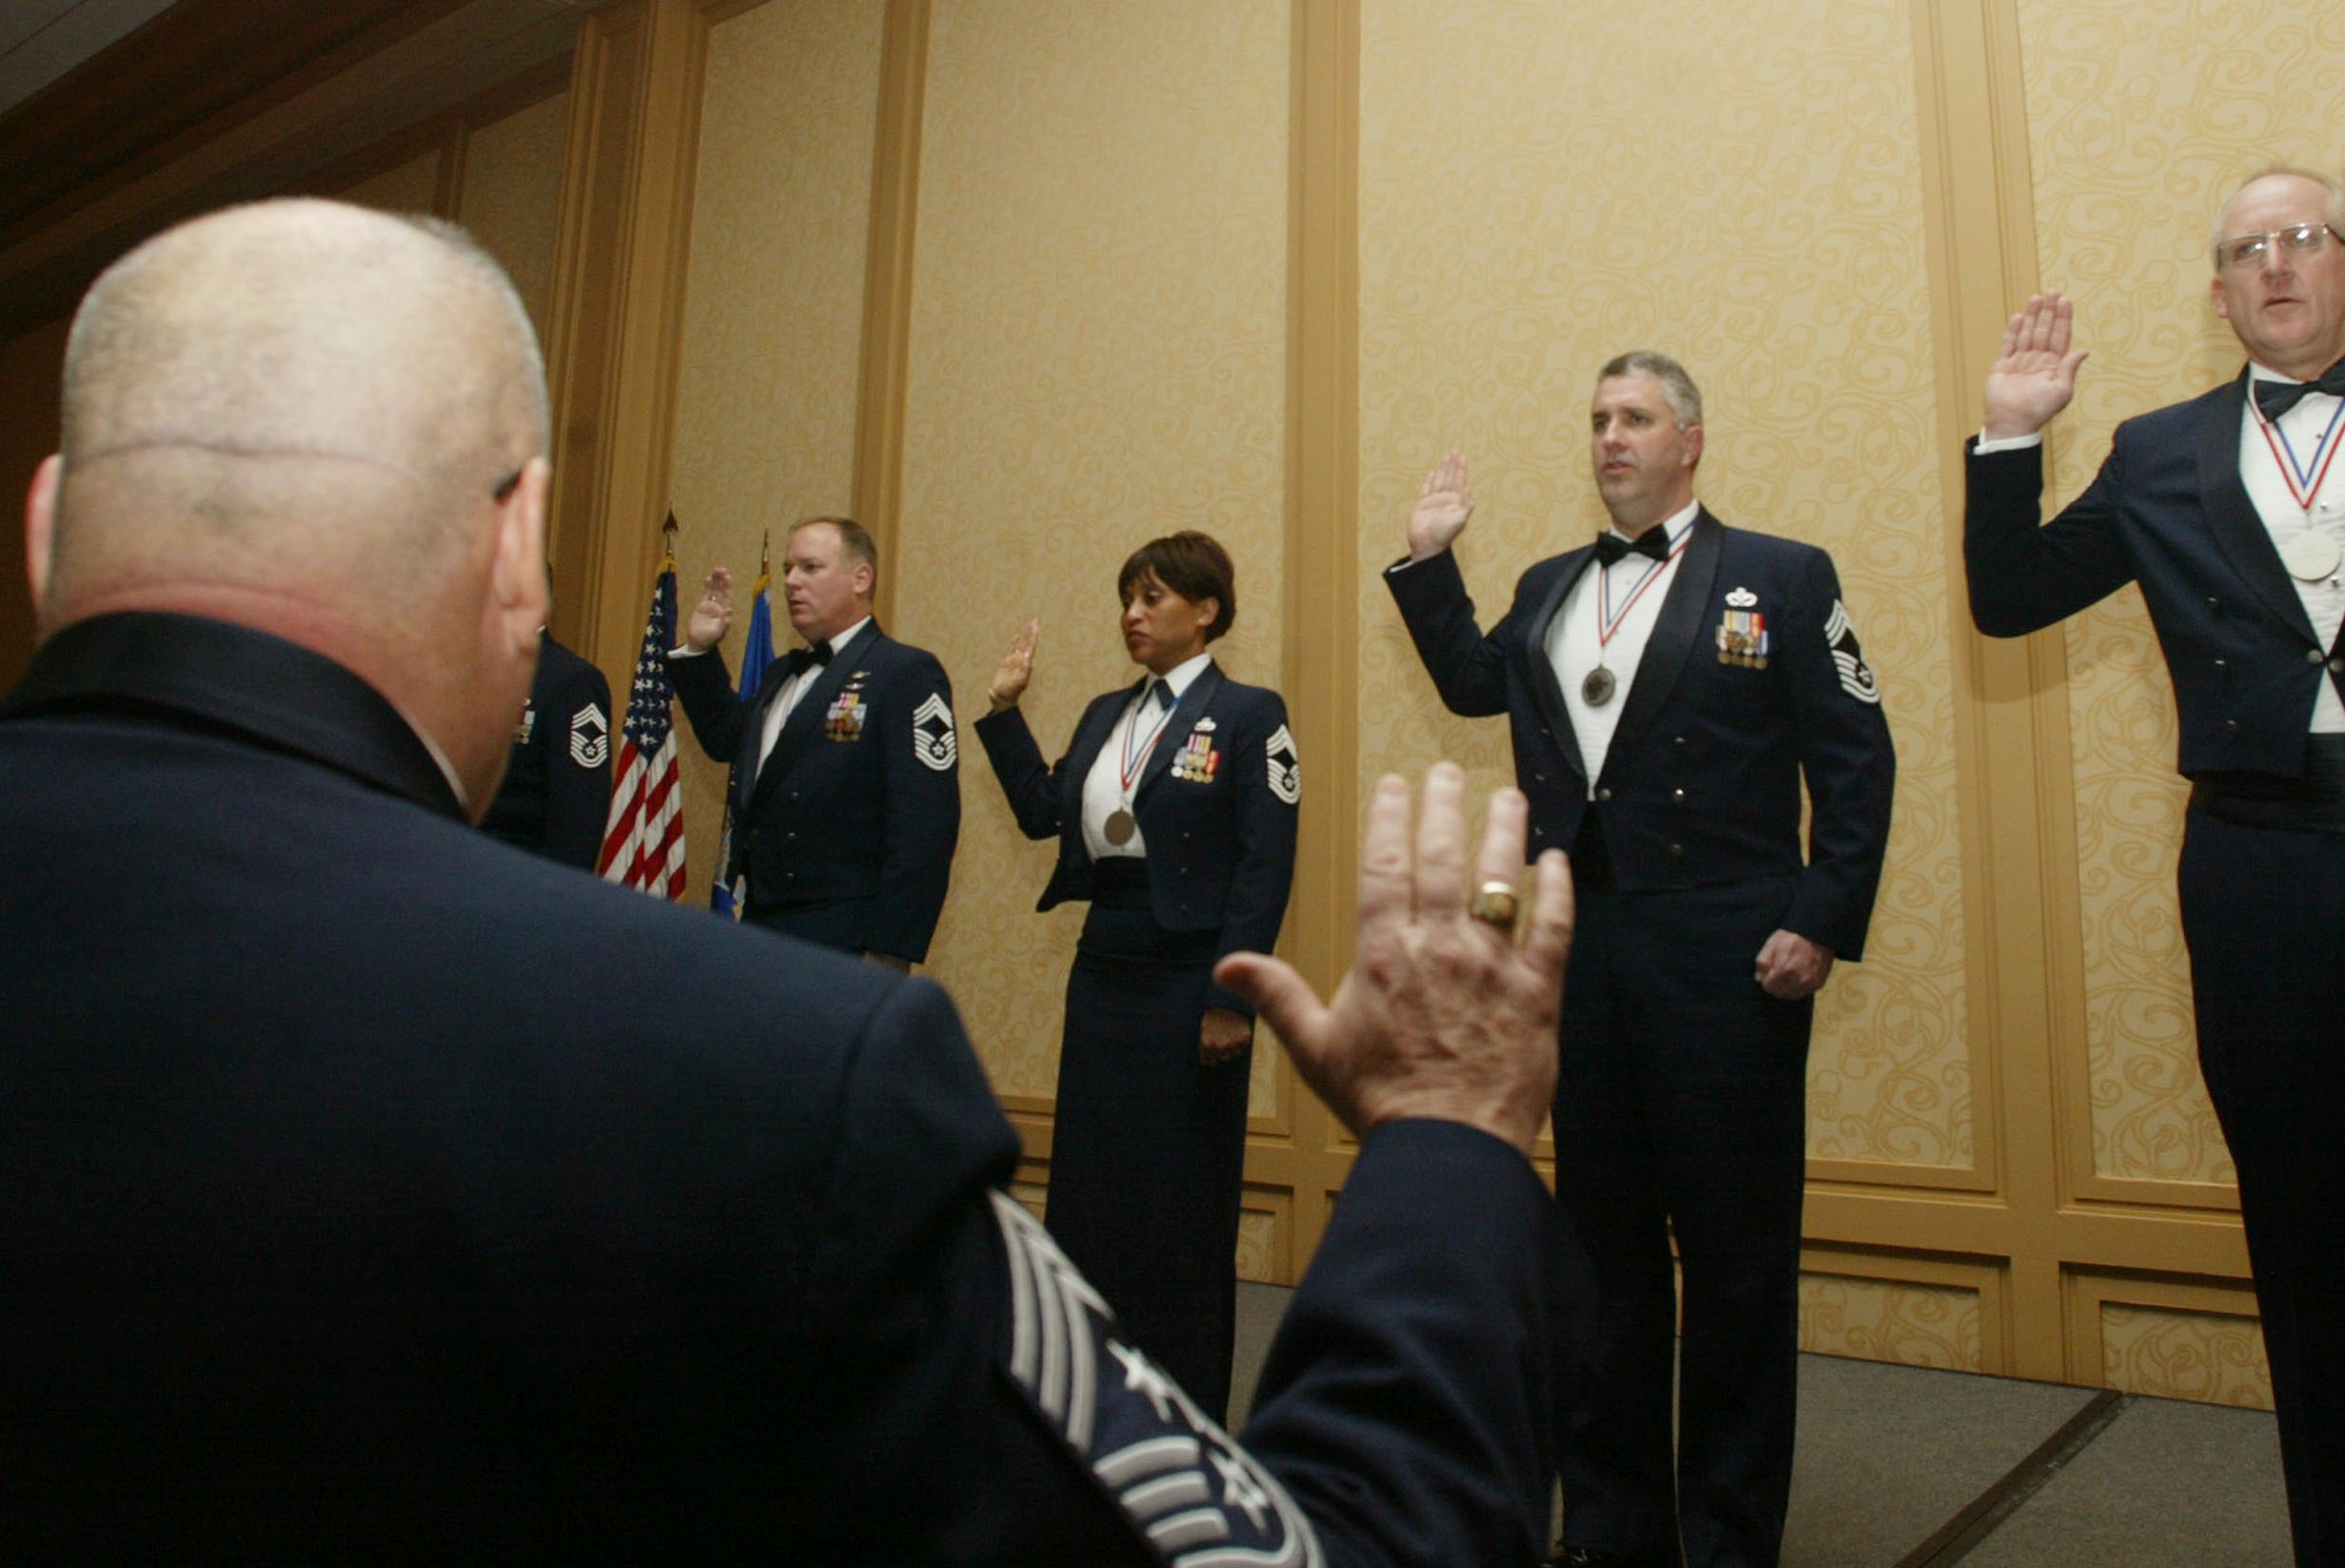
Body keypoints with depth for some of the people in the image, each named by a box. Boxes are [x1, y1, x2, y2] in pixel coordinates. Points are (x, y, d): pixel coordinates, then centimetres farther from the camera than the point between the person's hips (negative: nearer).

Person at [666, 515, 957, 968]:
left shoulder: (908, 673, -10)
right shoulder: (783, 674, 16)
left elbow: (924, 827, -17)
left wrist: (890, 952, -21)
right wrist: (698, 650, 18)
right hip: (759, 928, 8)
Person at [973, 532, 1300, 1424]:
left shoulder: (1248, 716, -6)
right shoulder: (1105, 716, 14)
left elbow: (1266, 868, -12)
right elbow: (1041, 811, 10)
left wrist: (1232, 999, -17)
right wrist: (1003, 710, 6)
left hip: (1190, 977, -6)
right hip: (1102, 973, 7)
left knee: (1184, 1204, 5)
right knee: (1086, 1189, 12)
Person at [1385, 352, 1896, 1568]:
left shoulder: (1782, 578, 1)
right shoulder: (1547, 589, 15)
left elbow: (1857, 764, -3)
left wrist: (1822, 924, -11)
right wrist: (1429, 561, 14)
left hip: (1726, 961, -4)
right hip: (1580, 954, 5)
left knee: (1737, 1258, 5)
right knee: (1601, 1243, 13)